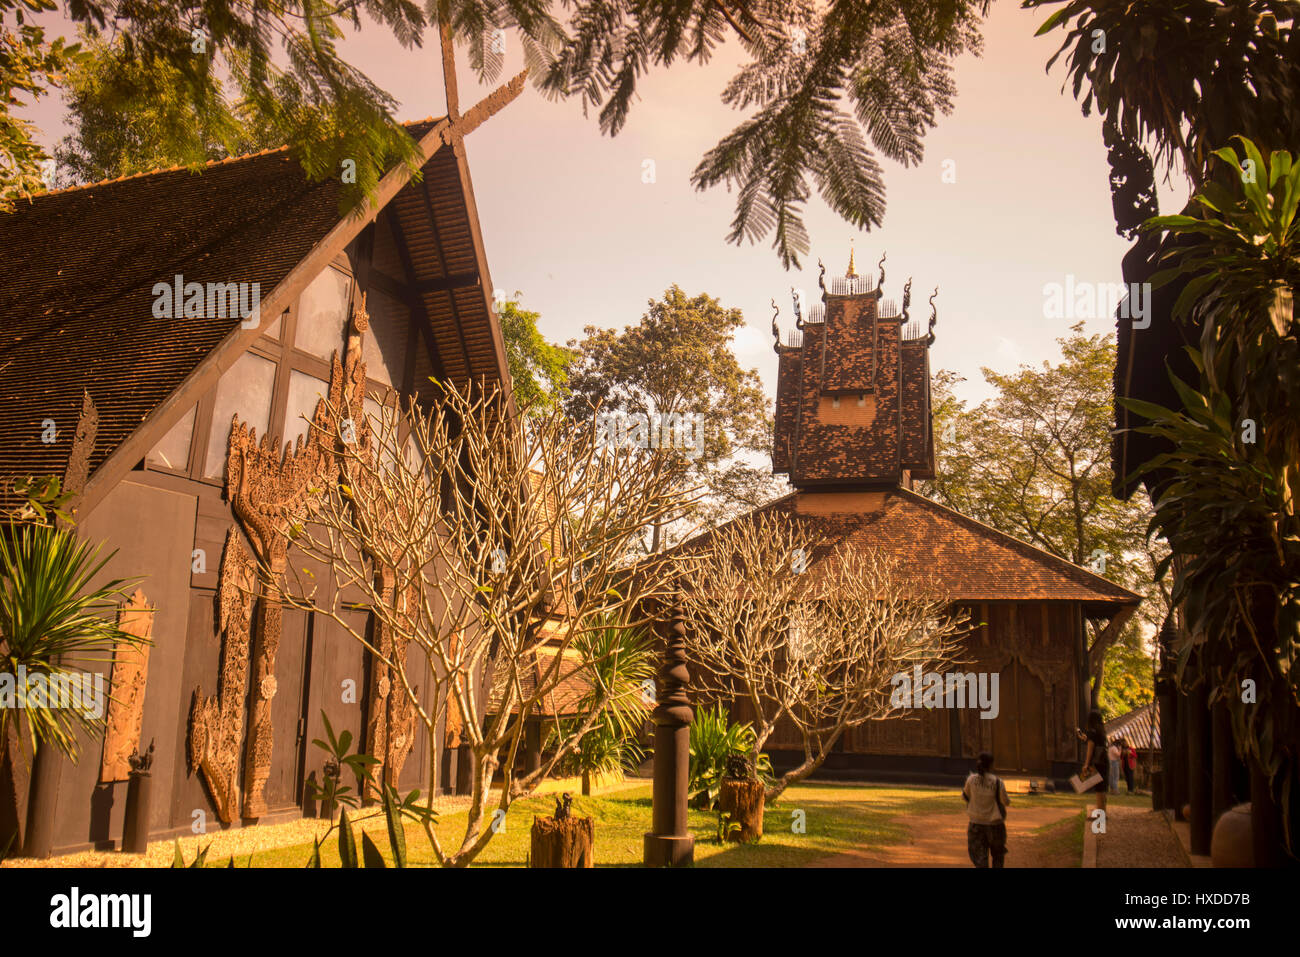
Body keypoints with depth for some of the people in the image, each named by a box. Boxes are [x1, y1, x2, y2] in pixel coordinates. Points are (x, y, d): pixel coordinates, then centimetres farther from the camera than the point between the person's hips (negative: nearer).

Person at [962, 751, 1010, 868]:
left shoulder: (971, 779, -9)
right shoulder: (997, 782, -15)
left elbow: (965, 797, 4)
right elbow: (1006, 802, -6)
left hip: (976, 823, 1)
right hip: (994, 823, -1)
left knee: (980, 858, 3)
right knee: (998, 855, 23)